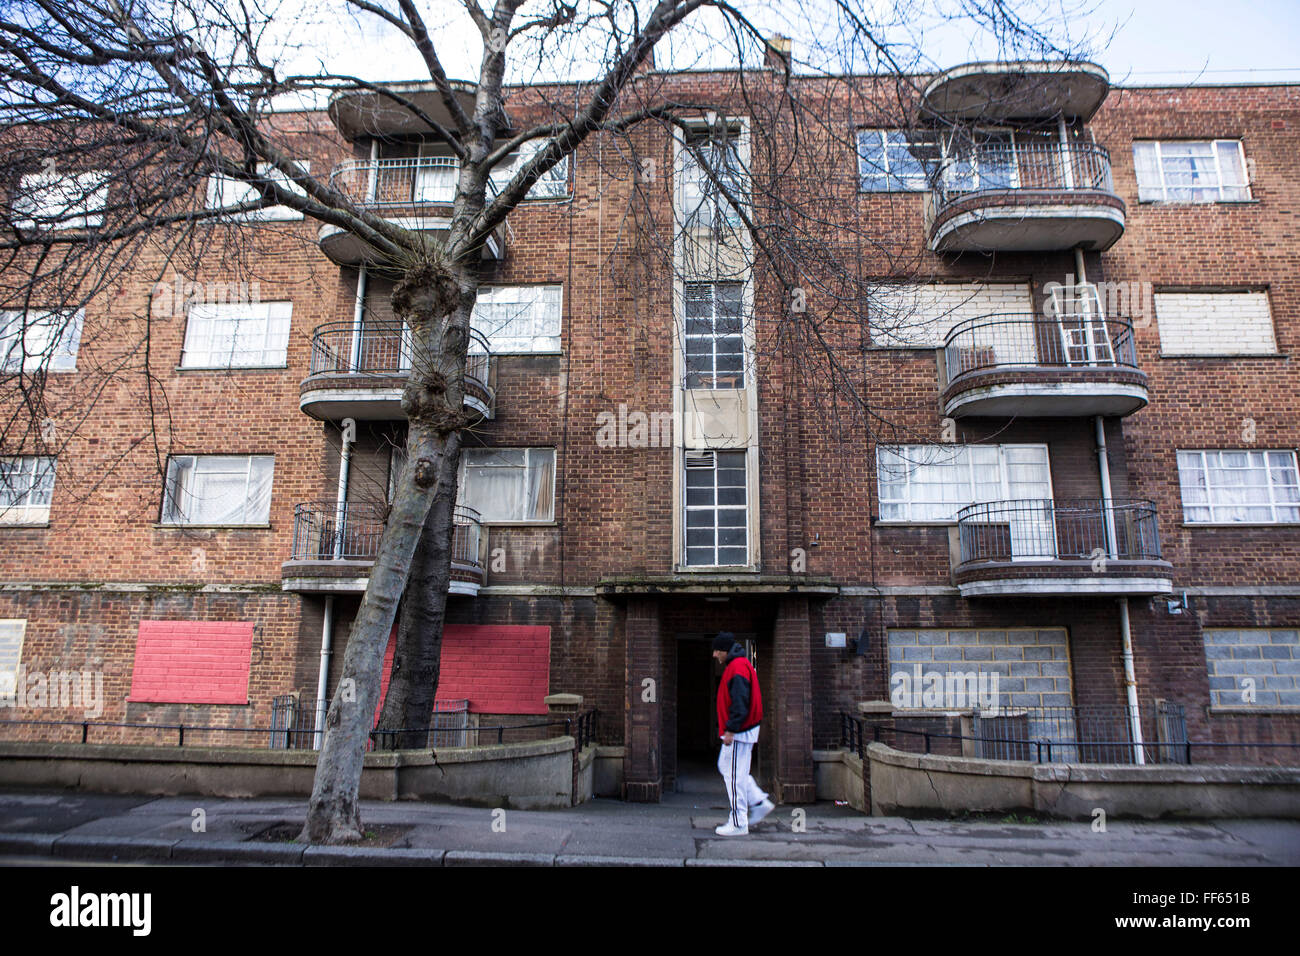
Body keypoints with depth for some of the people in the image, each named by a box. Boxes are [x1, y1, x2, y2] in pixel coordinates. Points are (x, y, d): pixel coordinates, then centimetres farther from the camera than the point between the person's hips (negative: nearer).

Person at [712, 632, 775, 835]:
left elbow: (739, 703, -23)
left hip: (739, 733, -11)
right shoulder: (736, 665, 16)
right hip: (739, 730, 11)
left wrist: (731, 730, -22)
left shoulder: (738, 667, -16)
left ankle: (738, 824, 3)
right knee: (725, 767, 16)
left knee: (734, 775, -4)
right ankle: (760, 803, 19)